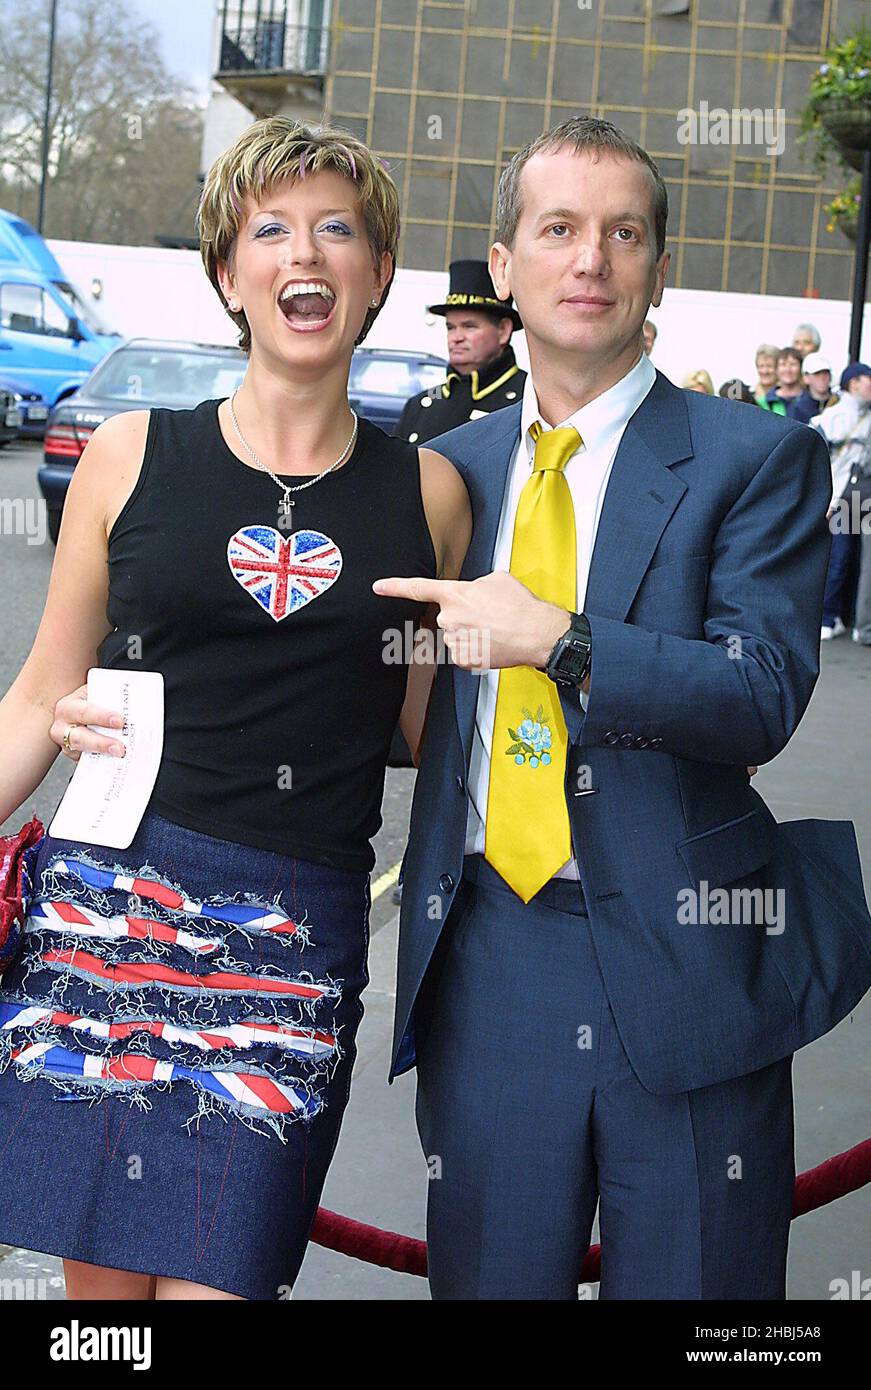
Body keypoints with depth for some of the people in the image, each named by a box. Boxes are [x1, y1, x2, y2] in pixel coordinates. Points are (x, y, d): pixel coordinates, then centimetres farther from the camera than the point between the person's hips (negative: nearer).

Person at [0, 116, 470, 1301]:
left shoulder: (428, 493, 7)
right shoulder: (132, 458, 6)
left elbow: (432, 729, 14)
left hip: (299, 938, 0)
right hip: (108, 901, 1)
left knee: (213, 1276, -4)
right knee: (100, 1275, 5)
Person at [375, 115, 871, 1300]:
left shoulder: (757, 459, -2)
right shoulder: (454, 468, 11)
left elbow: (764, 699, -13)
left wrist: (562, 642, -23)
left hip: (680, 966, -3)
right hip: (485, 967, 4)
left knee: (690, 1286, 7)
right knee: (485, 1281, 13)